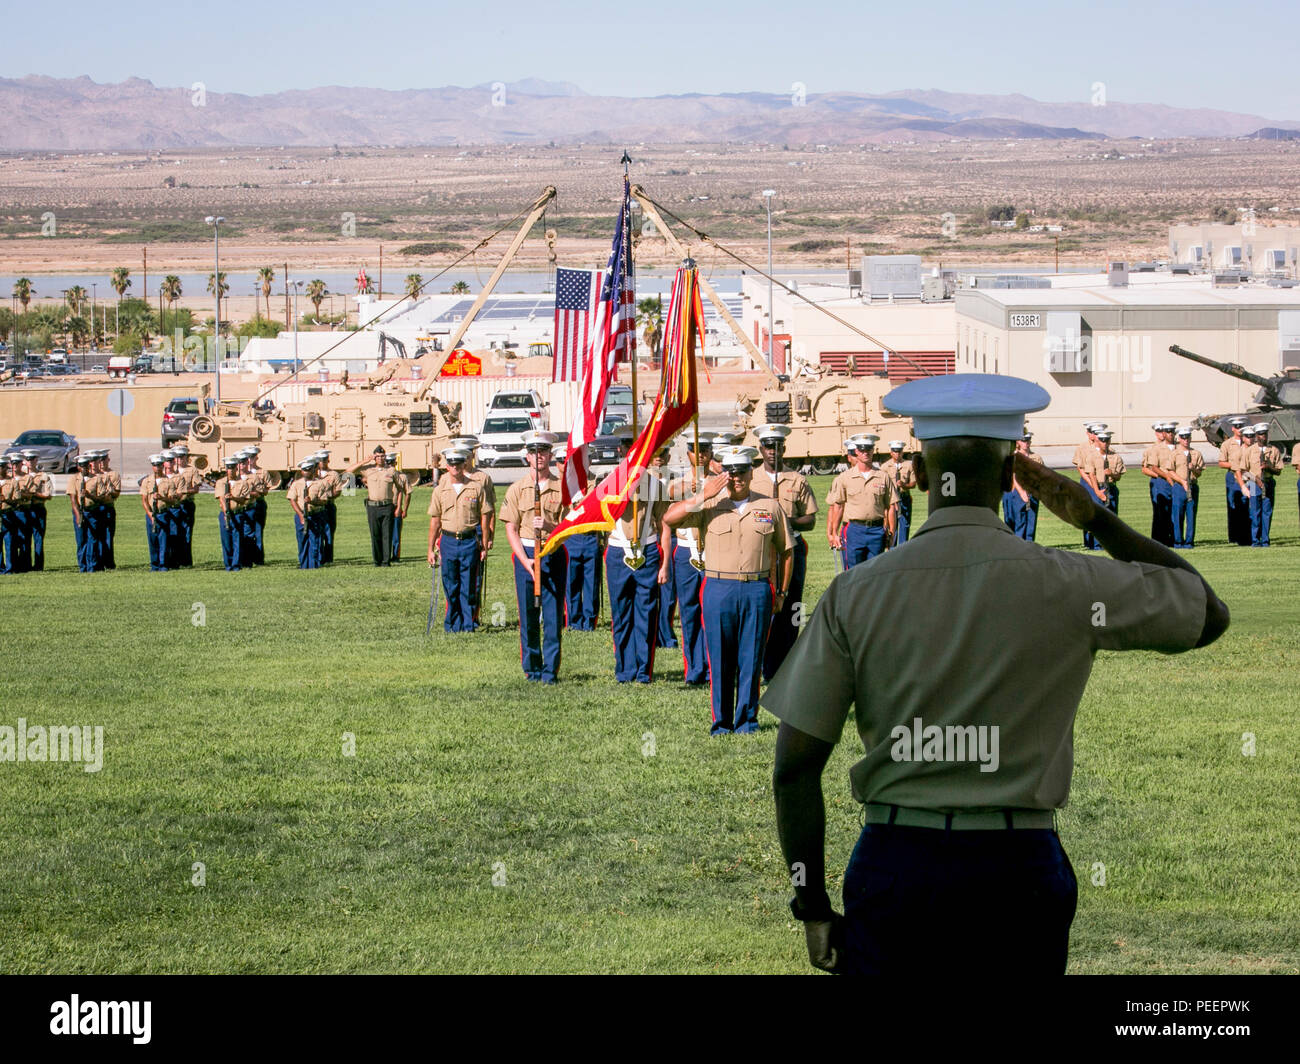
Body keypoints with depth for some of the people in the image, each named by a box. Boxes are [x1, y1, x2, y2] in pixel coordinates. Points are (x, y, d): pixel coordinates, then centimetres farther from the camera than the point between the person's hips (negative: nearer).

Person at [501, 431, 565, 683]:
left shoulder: (561, 488, 3)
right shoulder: (517, 489, 5)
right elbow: (511, 529, 3)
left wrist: (549, 526, -20)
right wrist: (525, 560, -8)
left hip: (554, 555, -1)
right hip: (525, 554, 1)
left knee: (553, 615, -3)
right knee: (528, 615, 2)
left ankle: (551, 669, 4)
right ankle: (532, 668, 12)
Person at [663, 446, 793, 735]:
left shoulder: (770, 507, 9)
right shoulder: (710, 506, 5)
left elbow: (786, 551, 15)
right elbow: (669, 519, -8)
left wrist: (781, 593, 11)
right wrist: (704, 496, -13)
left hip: (757, 590, 0)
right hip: (719, 589, 0)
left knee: (751, 659, 3)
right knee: (720, 660, 2)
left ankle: (746, 720, 12)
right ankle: (721, 722, 10)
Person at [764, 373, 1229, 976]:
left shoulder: (855, 594, -2)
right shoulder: (1069, 587, -4)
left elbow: (794, 766, -2)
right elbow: (1209, 615, 13)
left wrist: (813, 910, 8)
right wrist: (1095, 517, 14)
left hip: (893, 864, 0)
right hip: (1019, 870, 0)